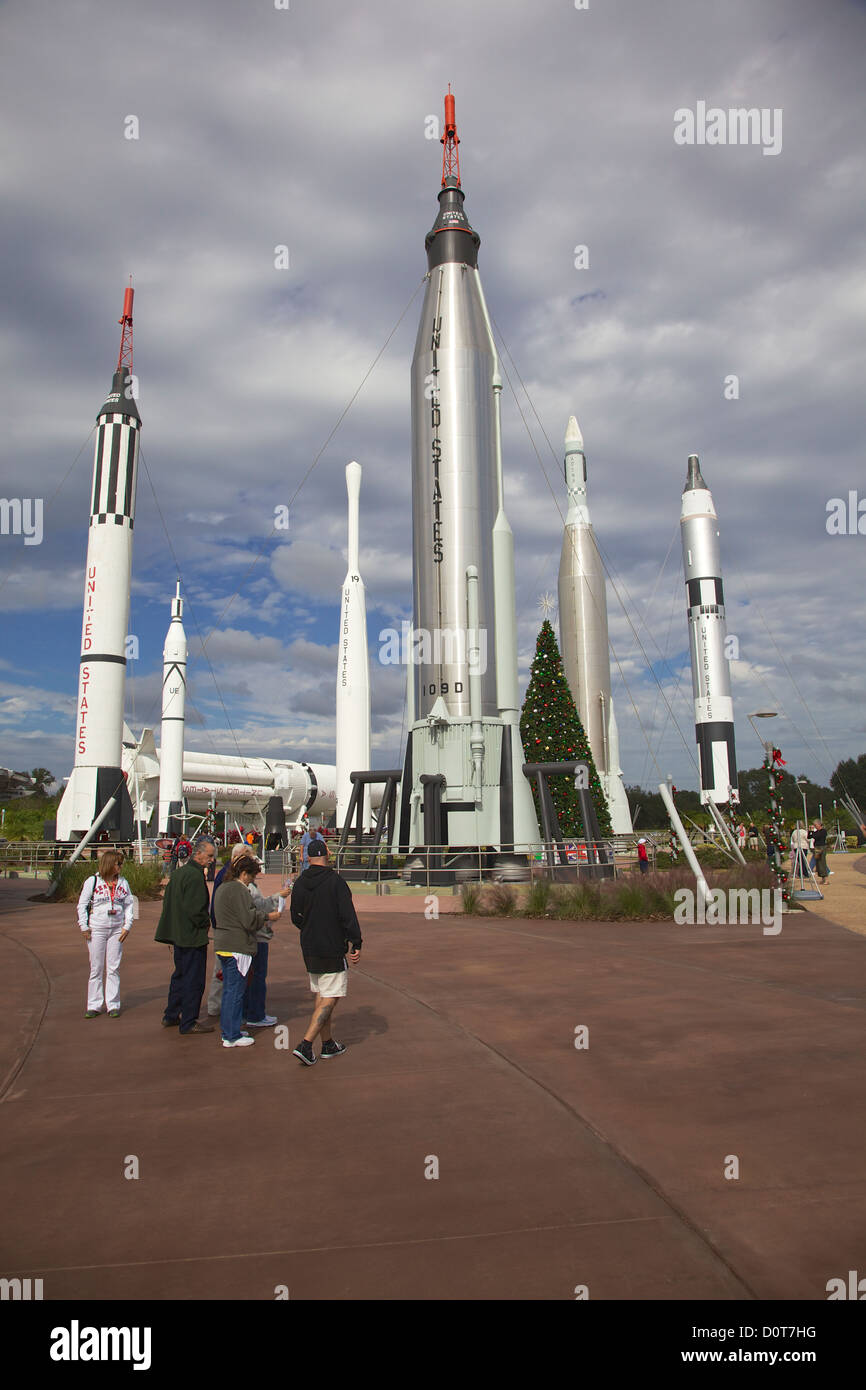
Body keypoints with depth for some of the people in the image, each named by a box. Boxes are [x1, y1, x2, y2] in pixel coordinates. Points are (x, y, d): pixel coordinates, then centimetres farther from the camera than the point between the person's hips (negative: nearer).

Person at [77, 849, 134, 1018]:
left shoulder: (123, 883, 6)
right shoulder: (92, 881, -2)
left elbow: (129, 904, 9)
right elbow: (82, 905, 1)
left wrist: (127, 926, 1)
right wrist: (84, 927, -5)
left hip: (117, 930, 2)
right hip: (96, 929, -2)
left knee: (114, 968, 3)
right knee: (96, 968, 3)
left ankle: (113, 1005, 10)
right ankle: (94, 1005, 13)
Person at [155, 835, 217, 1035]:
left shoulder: (179, 873, 11)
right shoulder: (195, 876, -20)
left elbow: (167, 900, 18)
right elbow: (195, 909, -25)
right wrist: (206, 923, -8)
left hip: (179, 934, 10)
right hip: (193, 936, -10)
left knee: (180, 975, 21)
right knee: (194, 980, 0)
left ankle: (171, 1016, 31)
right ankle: (188, 1023, 6)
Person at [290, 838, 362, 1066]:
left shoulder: (299, 883, 3)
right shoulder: (335, 881, -14)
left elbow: (295, 917, 12)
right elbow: (348, 915, -17)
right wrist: (356, 944, -13)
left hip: (309, 949, 6)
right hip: (333, 949, -6)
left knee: (320, 995, 16)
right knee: (331, 998, -1)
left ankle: (328, 1044, 23)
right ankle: (306, 1044, -11)